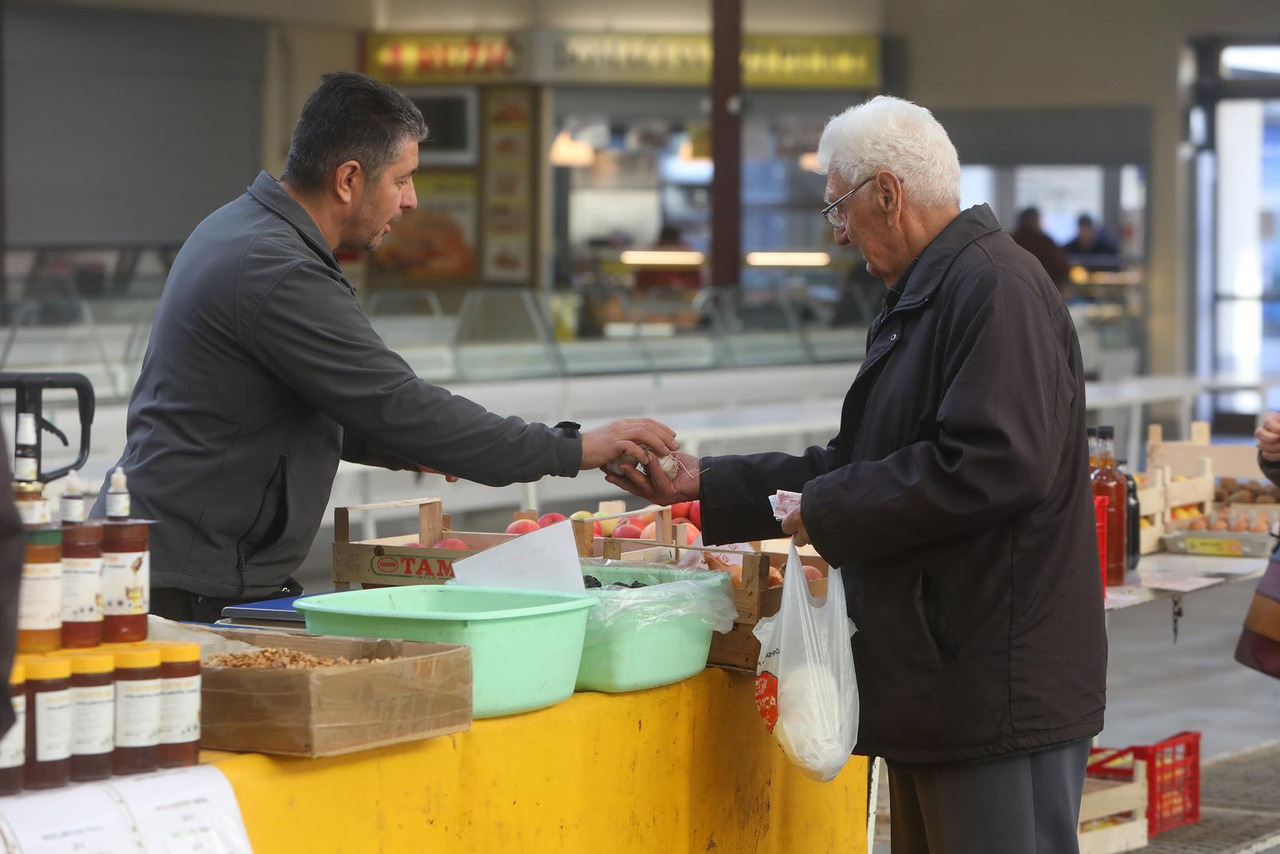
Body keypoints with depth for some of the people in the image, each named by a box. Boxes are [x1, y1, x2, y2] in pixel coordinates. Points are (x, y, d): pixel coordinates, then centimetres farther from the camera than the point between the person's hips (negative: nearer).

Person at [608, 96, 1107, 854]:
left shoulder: (998, 289, -14)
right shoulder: (927, 297, 20)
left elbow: (998, 465, -25)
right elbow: (856, 467, 24)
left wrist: (829, 514, -15)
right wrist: (705, 484, 20)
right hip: (945, 681, 11)